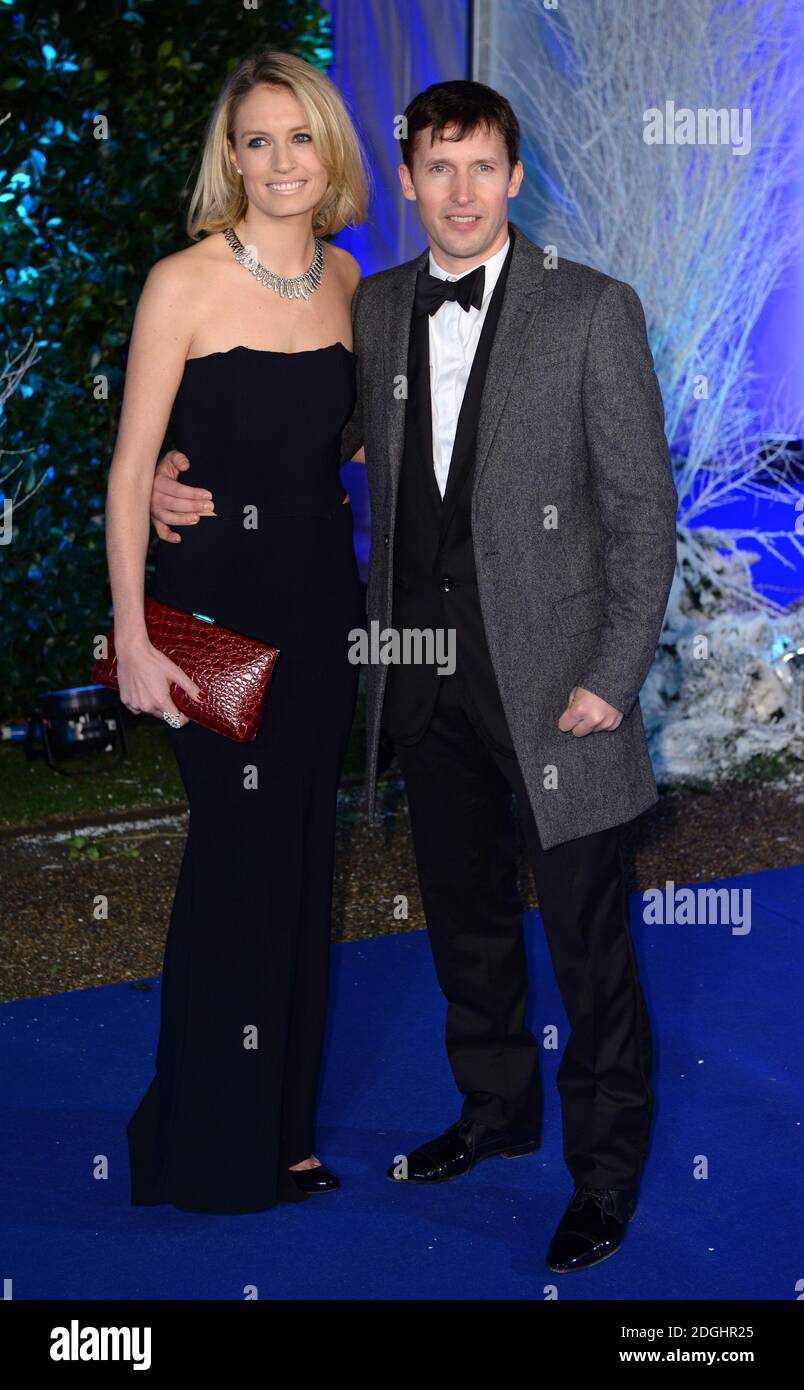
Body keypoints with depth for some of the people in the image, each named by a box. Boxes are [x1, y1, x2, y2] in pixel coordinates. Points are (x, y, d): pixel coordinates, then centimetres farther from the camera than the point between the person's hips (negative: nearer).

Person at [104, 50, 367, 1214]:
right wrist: (133, 637, -16)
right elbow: (131, 471, -11)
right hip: (219, 596, -6)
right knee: (242, 859, 0)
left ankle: (278, 1123, 27)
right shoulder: (184, 283, -11)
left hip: (322, 597, 6)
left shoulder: (343, 278, 7)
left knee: (303, 856, 11)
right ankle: (215, 1148, 18)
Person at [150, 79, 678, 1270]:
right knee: (464, 912, 18)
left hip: (548, 671, -5)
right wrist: (181, 478, 2)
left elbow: (643, 509, -8)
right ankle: (497, 1107, 39)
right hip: (426, 674, 5)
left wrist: (613, 676, -13)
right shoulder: (375, 310, 6)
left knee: (587, 936, 3)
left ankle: (607, 1164, 21)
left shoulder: (593, 312, -8)